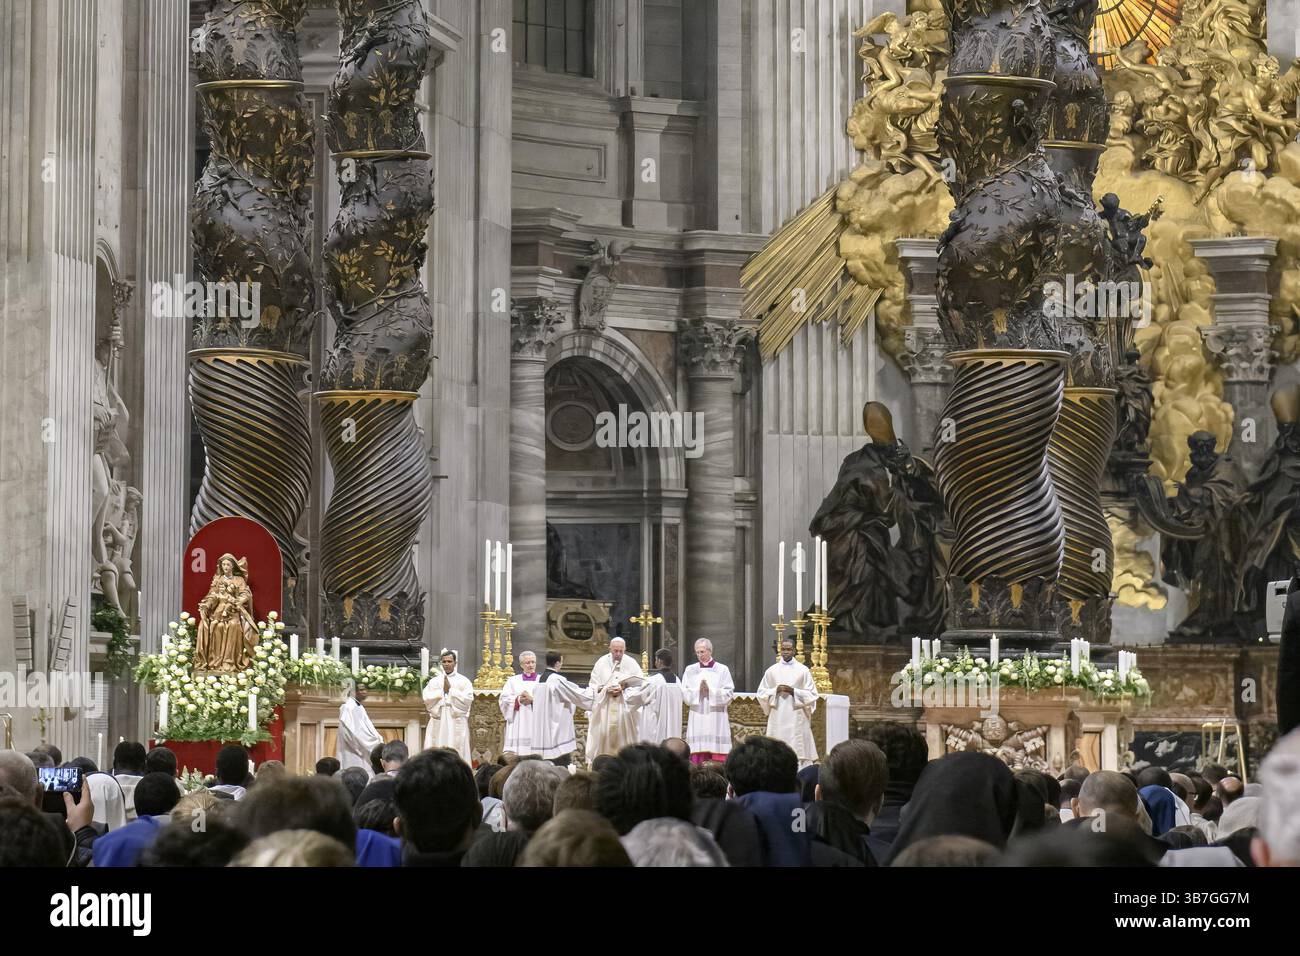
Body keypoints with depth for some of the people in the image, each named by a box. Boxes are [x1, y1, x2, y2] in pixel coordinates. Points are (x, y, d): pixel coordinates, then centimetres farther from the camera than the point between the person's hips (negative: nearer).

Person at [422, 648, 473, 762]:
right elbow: (426, 698, 1)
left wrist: (451, 690, -8)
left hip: (457, 722, -2)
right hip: (438, 721, 2)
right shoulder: (434, 681, 12)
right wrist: (442, 691, -7)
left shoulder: (463, 681, 5)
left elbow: (468, 699, -7)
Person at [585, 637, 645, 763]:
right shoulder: (602, 663, 4)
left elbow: (640, 686, -1)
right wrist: (606, 689, -14)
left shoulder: (631, 663, 1)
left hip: (624, 709, 0)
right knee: (603, 736, -4)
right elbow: (593, 686, 5)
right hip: (604, 709, 0)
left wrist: (623, 689, -15)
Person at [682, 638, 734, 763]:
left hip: (716, 718, -2)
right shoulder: (690, 670, 10)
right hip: (697, 719, 2)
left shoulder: (722, 670, 4)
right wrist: (698, 690, -12)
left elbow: (729, 693, 0)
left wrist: (710, 691, -12)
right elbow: (685, 694, 5)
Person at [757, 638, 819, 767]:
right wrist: (776, 690, -9)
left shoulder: (803, 670, 4)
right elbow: (762, 694, 9)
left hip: (797, 718, -2)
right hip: (777, 718, 2)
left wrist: (793, 691, -11)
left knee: (799, 754, -7)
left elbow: (812, 695, 2)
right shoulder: (772, 671, 9)